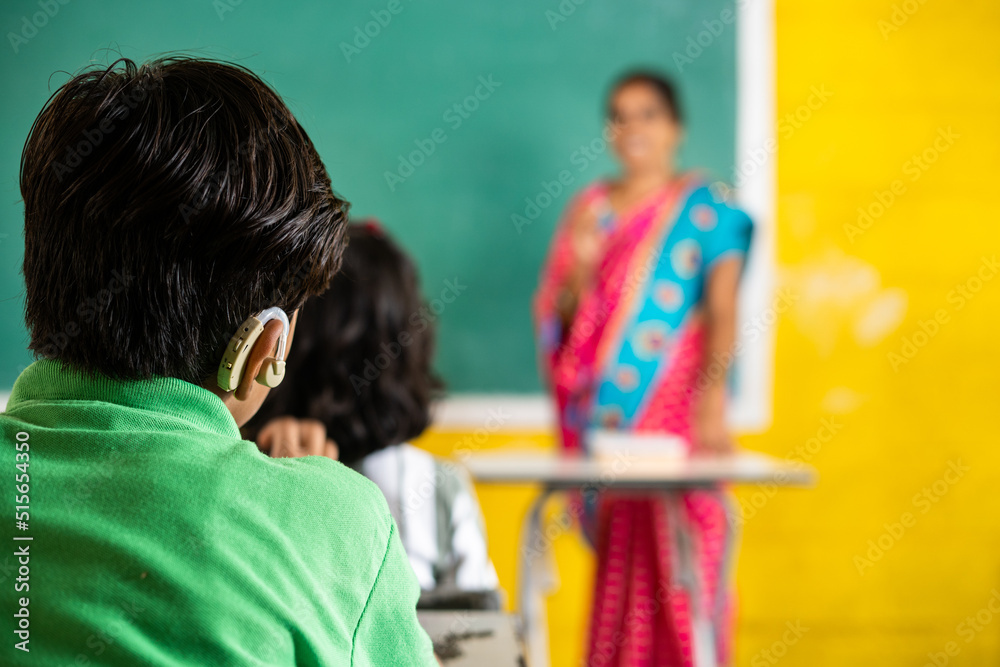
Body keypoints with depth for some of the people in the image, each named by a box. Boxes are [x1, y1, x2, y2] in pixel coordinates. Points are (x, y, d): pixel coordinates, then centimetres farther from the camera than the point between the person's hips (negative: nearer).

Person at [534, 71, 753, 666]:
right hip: (602, 410, 3)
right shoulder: (590, 207, 13)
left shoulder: (704, 208, 2)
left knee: (676, 548, -8)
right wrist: (580, 269, -9)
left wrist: (713, 395, -22)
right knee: (617, 548, 3)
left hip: (674, 407, -3)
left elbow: (722, 310, -8)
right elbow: (555, 316, 12)